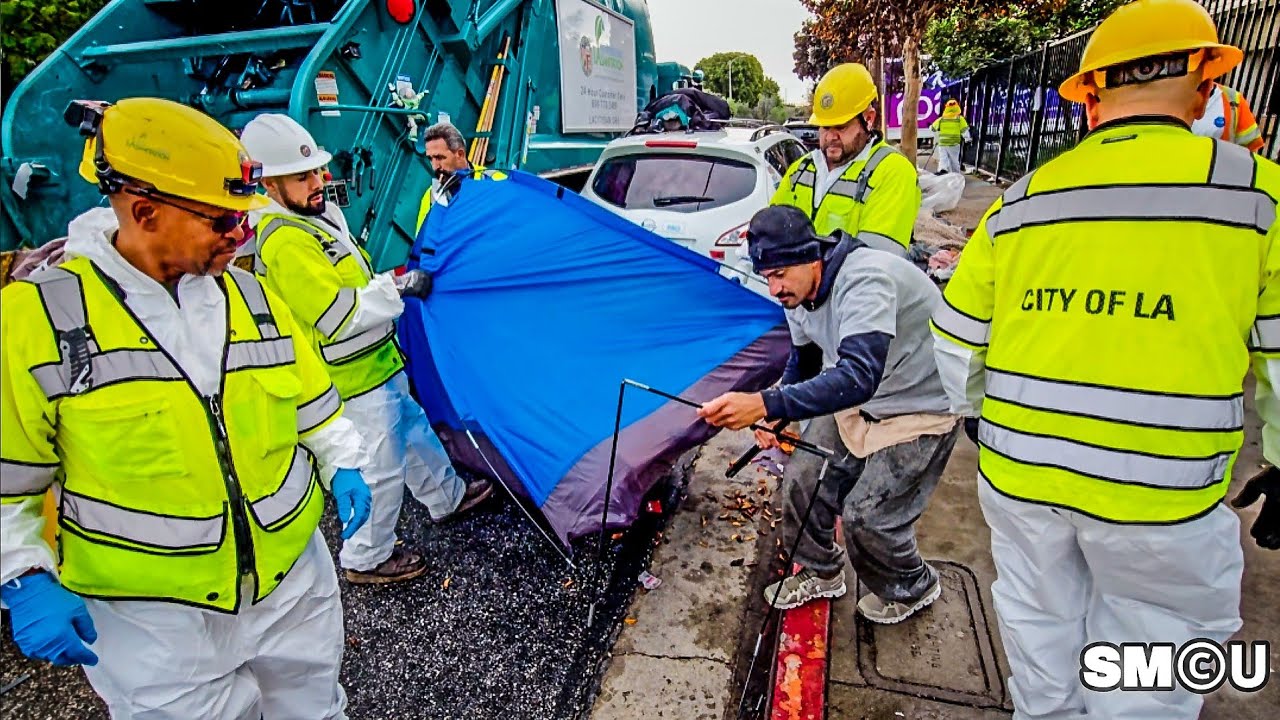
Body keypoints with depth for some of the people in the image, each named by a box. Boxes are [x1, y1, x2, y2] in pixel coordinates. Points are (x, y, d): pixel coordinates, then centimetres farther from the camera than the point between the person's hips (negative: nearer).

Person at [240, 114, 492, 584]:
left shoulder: (315, 217, 9)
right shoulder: (285, 243, -24)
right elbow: (340, 317, -27)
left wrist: (389, 283, 5)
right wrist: (400, 288, -19)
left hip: (378, 361, 10)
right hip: (355, 379, -10)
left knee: (412, 428, 24)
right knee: (382, 468, 3)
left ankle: (448, 496, 45)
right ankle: (366, 558, 23)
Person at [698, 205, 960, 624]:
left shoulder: (866, 279, -34)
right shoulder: (800, 292, -7)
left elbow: (858, 376, -47)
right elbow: (804, 360, 11)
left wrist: (765, 405, -55)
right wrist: (778, 417, -3)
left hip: (922, 408, -7)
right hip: (856, 400, 8)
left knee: (866, 515, -7)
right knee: (803, 478, 2)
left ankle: (913, 589, 27)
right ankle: (821, 573, 30)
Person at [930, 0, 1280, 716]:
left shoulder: (1020, 200, 1)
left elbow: (958, 339, 6)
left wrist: (976, 413, 23)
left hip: (1017, 470, 3)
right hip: (1161, 493, -3)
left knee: (1040, 619, 23)